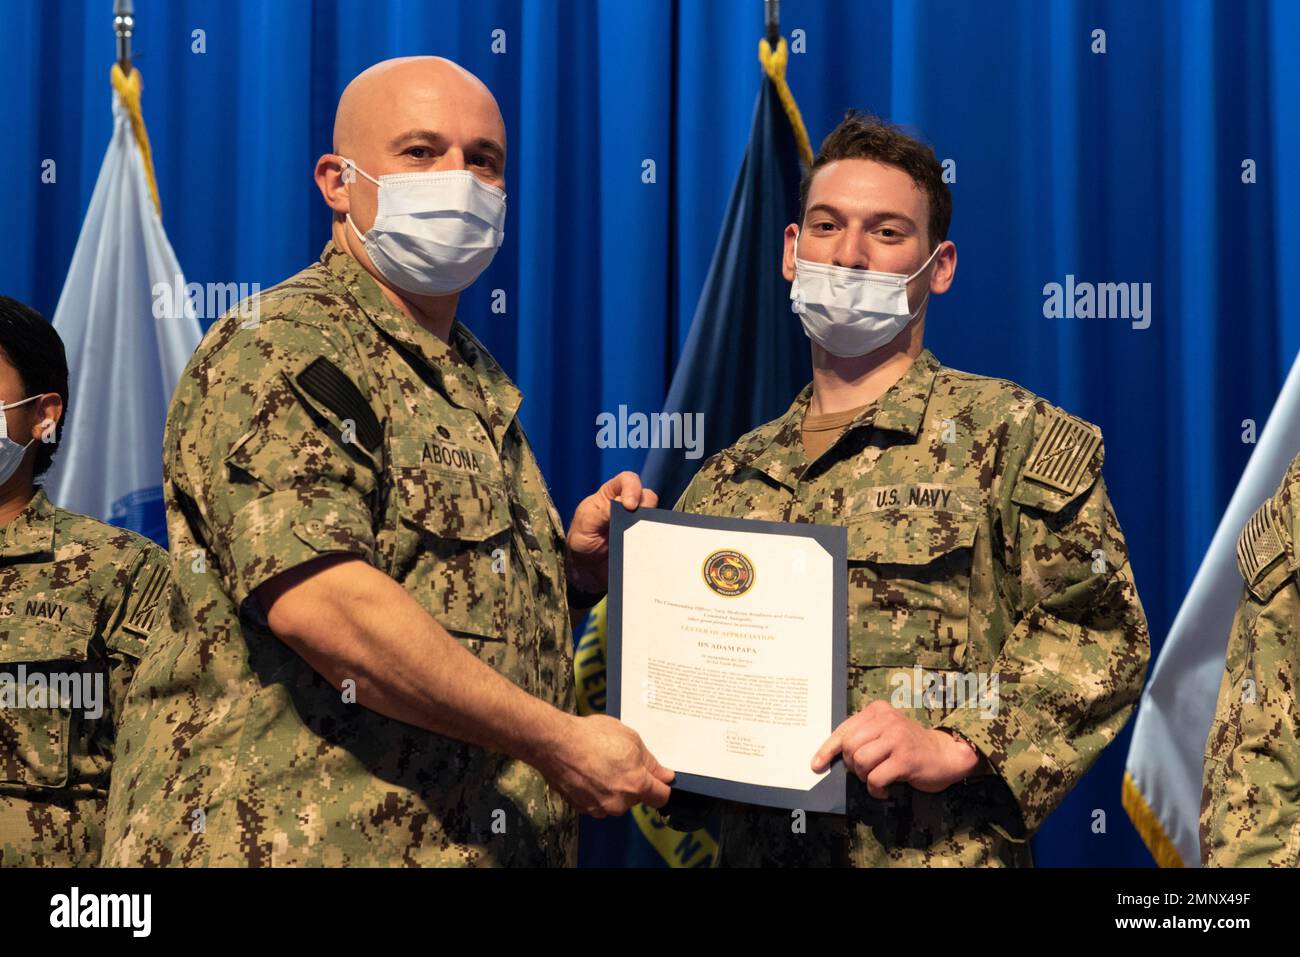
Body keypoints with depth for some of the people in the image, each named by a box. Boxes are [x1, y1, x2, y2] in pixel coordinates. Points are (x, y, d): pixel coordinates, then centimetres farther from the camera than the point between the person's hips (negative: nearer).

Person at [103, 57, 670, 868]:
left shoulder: (476, 381, 16)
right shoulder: (278, 349, -11)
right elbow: (317, 602, -25)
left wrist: (573, 562, 3)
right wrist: (560, 741, -21)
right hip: (292, 838, -8)